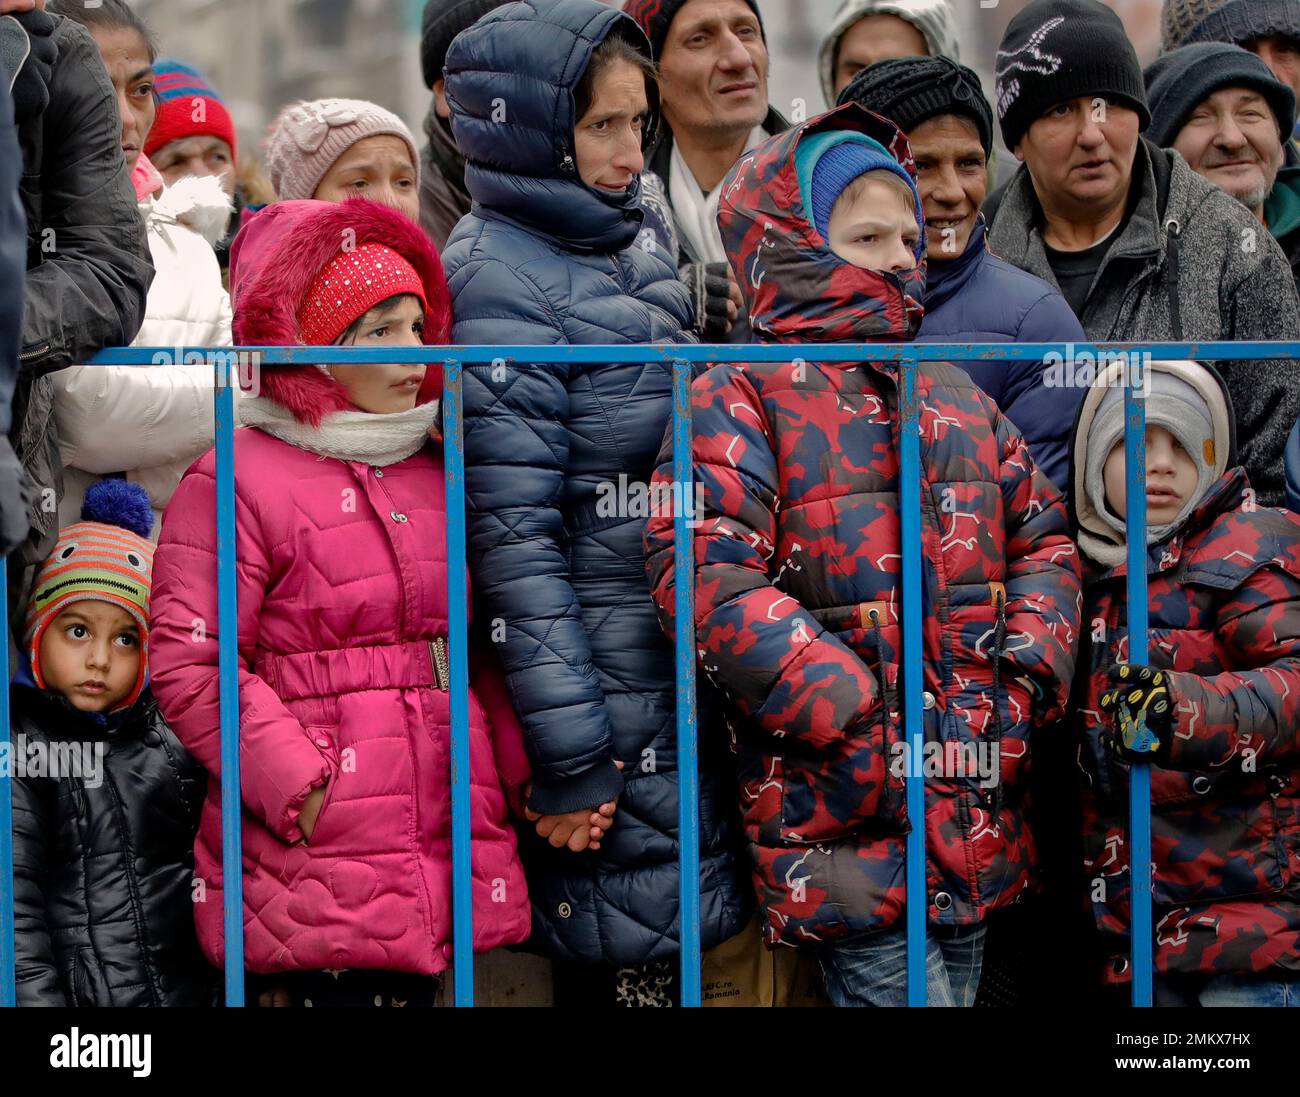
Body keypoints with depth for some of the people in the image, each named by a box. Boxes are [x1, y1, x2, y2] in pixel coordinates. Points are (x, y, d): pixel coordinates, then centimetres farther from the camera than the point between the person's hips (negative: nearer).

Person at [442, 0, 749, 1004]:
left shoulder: (628, 261, 13)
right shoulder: (502, 281, -14)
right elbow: (513, 534, -18)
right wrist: (569, 759, -20)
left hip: (683, 695, 8)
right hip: (610, 709, -8)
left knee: (667, 959, 12)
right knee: (632, 966, -4)